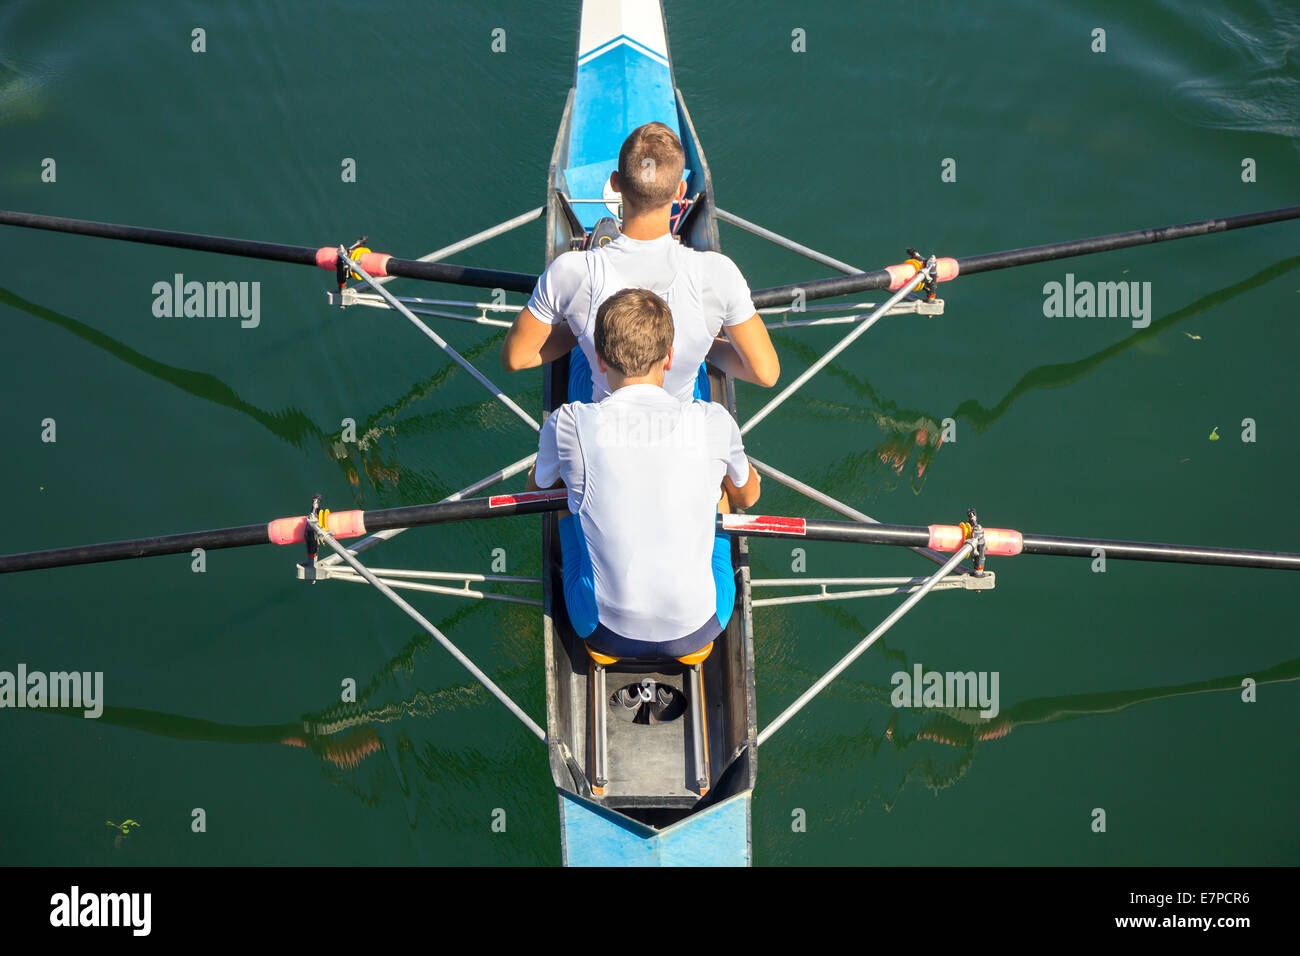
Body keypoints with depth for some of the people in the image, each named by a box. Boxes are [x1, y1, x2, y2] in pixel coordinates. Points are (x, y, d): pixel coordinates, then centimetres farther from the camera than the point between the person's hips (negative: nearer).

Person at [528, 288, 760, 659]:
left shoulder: (569, 424, -14)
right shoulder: (713, 422, -12)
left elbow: (537, 487, 10)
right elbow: (748, 497, 11)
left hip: (607, 635, 0)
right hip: (697, 630, 0)